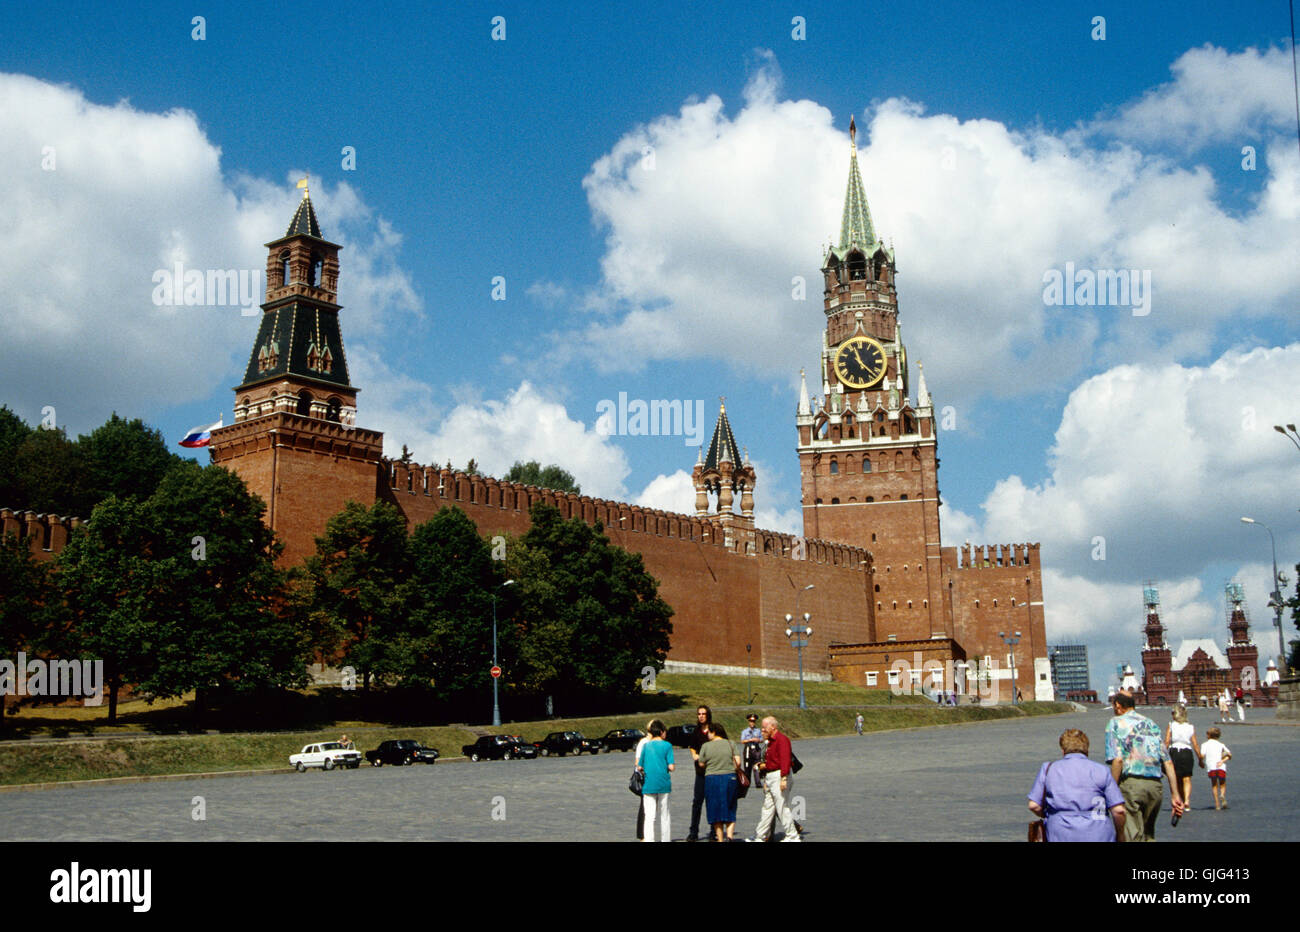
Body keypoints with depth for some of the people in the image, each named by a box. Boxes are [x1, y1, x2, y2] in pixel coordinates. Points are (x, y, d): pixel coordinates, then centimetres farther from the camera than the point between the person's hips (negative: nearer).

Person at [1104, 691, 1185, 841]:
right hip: (1155, 785, 6)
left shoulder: (1116, 723, 2)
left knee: (1132, 837, -5)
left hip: (1130, 783, -6)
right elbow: (1168, 762, 12)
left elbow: (1117, 760, -12)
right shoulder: (1151, 724, 18)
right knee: (1148, 835, 20)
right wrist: (1175, 795, 12)